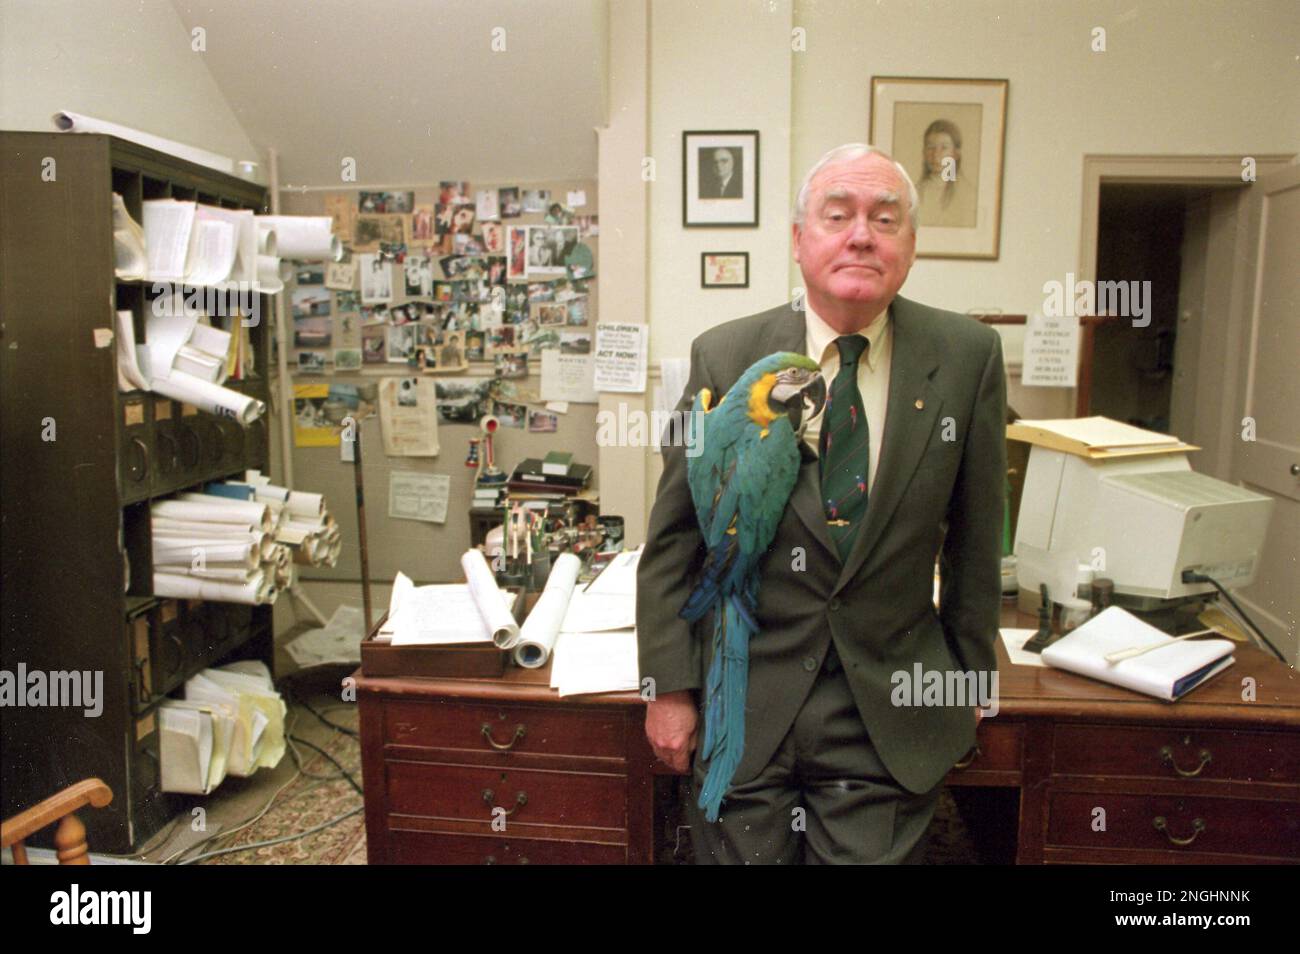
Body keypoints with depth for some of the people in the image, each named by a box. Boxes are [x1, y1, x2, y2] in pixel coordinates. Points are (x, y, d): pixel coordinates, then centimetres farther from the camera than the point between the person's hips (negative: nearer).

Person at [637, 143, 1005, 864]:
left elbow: (974, 540, 4)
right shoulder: (724, 357, -6)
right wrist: (668, 688, -3)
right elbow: (673, 539, -2)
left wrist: (970, 678, 10)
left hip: (893, 718, 1)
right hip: (742, 713, 0)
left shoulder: (968, 358, -4)